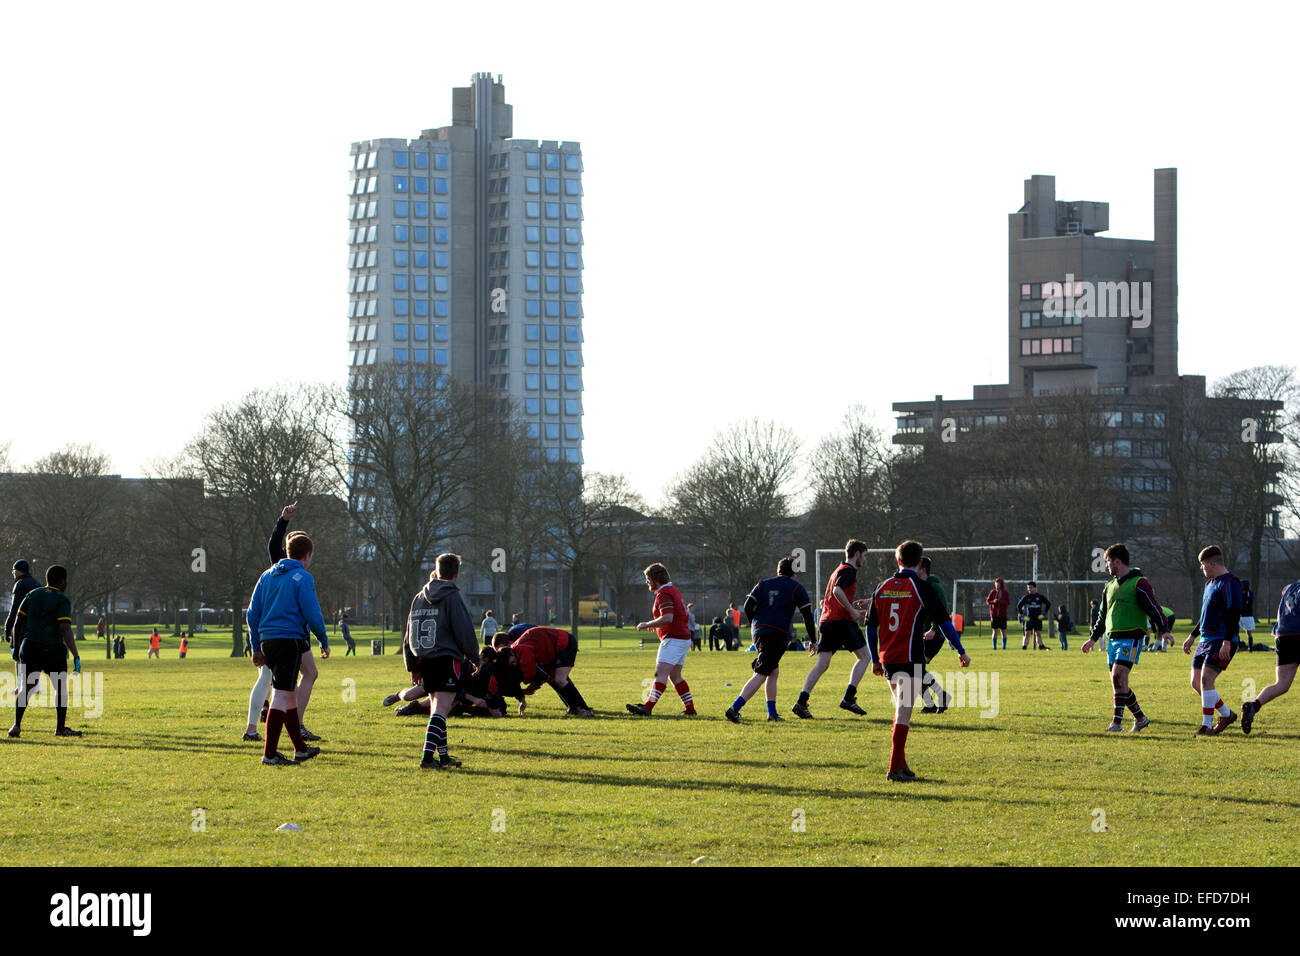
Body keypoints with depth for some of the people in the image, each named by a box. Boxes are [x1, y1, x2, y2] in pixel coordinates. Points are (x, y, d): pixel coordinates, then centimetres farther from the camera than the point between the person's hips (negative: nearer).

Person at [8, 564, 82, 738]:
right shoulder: (62, 600, -8)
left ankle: (16, 724, -5)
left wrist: (16, 647, 18)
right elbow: (65, 629, -18)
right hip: (54, 650, -4)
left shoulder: (32, 595, 7)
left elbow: (18, 622, 8)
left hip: (30, 647, 4)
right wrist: (76, 657, -19)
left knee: (25, 688, 9)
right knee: (61, 689, 12)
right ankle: (60, 728, 11)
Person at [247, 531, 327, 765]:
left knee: (289, 694, 18)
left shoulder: (267, 576, 15)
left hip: (267, 640, 7)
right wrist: (324, 642, 4)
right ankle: (269, 754, -10)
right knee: (281, 696, -7)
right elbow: (312, 615, -10)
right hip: (290, 640, -7)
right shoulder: (303, 578, -6)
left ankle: (300, 748, 26)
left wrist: (256, 648, 18)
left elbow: (253, 614, 15)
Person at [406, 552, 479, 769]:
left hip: (425, 660, 7)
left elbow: (410, 635, 19)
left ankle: (442, 755, 22)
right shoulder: (451, 596, -7)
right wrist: (474, 657, 6)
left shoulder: (419, 597, 14)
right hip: (447, 659, -7)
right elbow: (464, 631, -8)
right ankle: (427, 756, -23)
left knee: (438, 709, 18)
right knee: (441, 710, -12)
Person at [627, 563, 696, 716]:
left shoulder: (664, 594, -14)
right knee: (675, 676, 15)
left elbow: (667, 618, -26)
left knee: (661, 673, -19)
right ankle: (690, 708, 15)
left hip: (673, 639, -10)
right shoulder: (674, 591, 18)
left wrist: (647, 625, -15)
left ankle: (648, 707, -29)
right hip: (684, 638, 10)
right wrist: (656, 624, 21)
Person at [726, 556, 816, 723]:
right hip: (778, 634, -6)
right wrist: (813, 640, 9)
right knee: (760, 675, -11)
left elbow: (748, 606, 7)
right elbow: (807, 614, 3)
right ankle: (734, 708, -25)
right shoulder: (796, 587, 5)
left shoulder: (763, 584, 15)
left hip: (758, 631, 6)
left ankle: (772, 712, 20)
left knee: (774, 671, 22)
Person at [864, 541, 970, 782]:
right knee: (903, 713, -6)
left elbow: (871, 625, 12)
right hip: (911, 659, -5)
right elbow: (943, 621, -7)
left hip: (887, 660, 5)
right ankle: (895, 768, -10)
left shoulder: (883, 588, 8)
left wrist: (875, 660, 20)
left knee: (901, 710, 19)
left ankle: (901, 764, 20)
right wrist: (960, 651, 2)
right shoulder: (921, 587, -6)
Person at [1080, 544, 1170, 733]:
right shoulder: (1110, 585, 19)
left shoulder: (1138, 583, -5)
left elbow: (1153, 607, -12)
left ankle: (1117, 722, -18)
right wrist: (1093, 638, 32)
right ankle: (1140, 718, 14)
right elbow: (1103, 615, 29)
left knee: (1118, 675, -20)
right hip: (1113, 638, 8)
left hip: (1131, 638, -8)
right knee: (1117, 682, 3)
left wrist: (1163, 630, -23)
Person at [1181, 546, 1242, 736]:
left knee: (1206, 679, -20)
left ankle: (1206, 726, -19)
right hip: (1205, 639, 10)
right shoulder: (1210, 583, 19)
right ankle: (1227, 715, 21)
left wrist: (1227, 642, -24)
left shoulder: (1230, 583, -11)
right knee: (1196, 682, 7)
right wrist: (1193, 636, 28)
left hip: (1221, 641, -10)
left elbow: (1234, 614, -18)